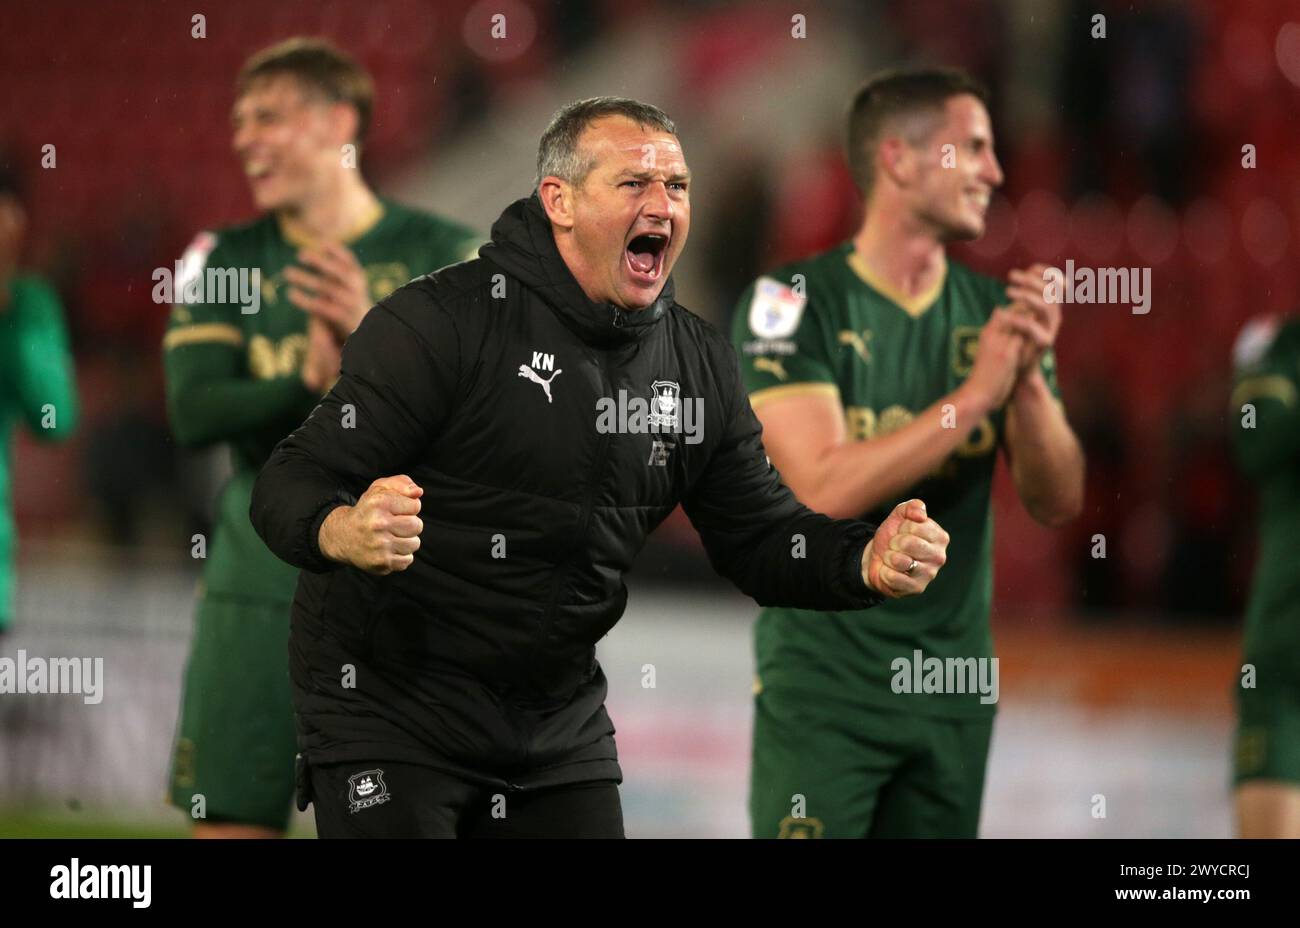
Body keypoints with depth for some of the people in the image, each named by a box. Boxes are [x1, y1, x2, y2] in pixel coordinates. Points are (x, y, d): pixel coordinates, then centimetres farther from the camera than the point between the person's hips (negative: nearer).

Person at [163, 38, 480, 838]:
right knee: (228, 821, 0)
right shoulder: (226, 262, 8)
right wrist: (311, 384, -22)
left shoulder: (445, 256, 3)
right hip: (257, 585, 2)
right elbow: (194, 412, -5)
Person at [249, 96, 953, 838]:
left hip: (561, 721, 6)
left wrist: (868, 563, -13)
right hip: (390, 713, -6)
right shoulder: (442, 323, -16)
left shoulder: (699, 360, 4)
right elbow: (293, 485, -19)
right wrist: (344, 533, -43)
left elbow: (762, 537, 8)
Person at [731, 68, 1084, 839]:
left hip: (954, 681, 5)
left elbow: (1058, 502, 2)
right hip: (825, 680, -5)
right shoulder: (794, 304, -9)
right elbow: (825, 488, -21)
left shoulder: (995, 311, 6)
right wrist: (976, 394, -22)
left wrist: (1030, 380, -15)